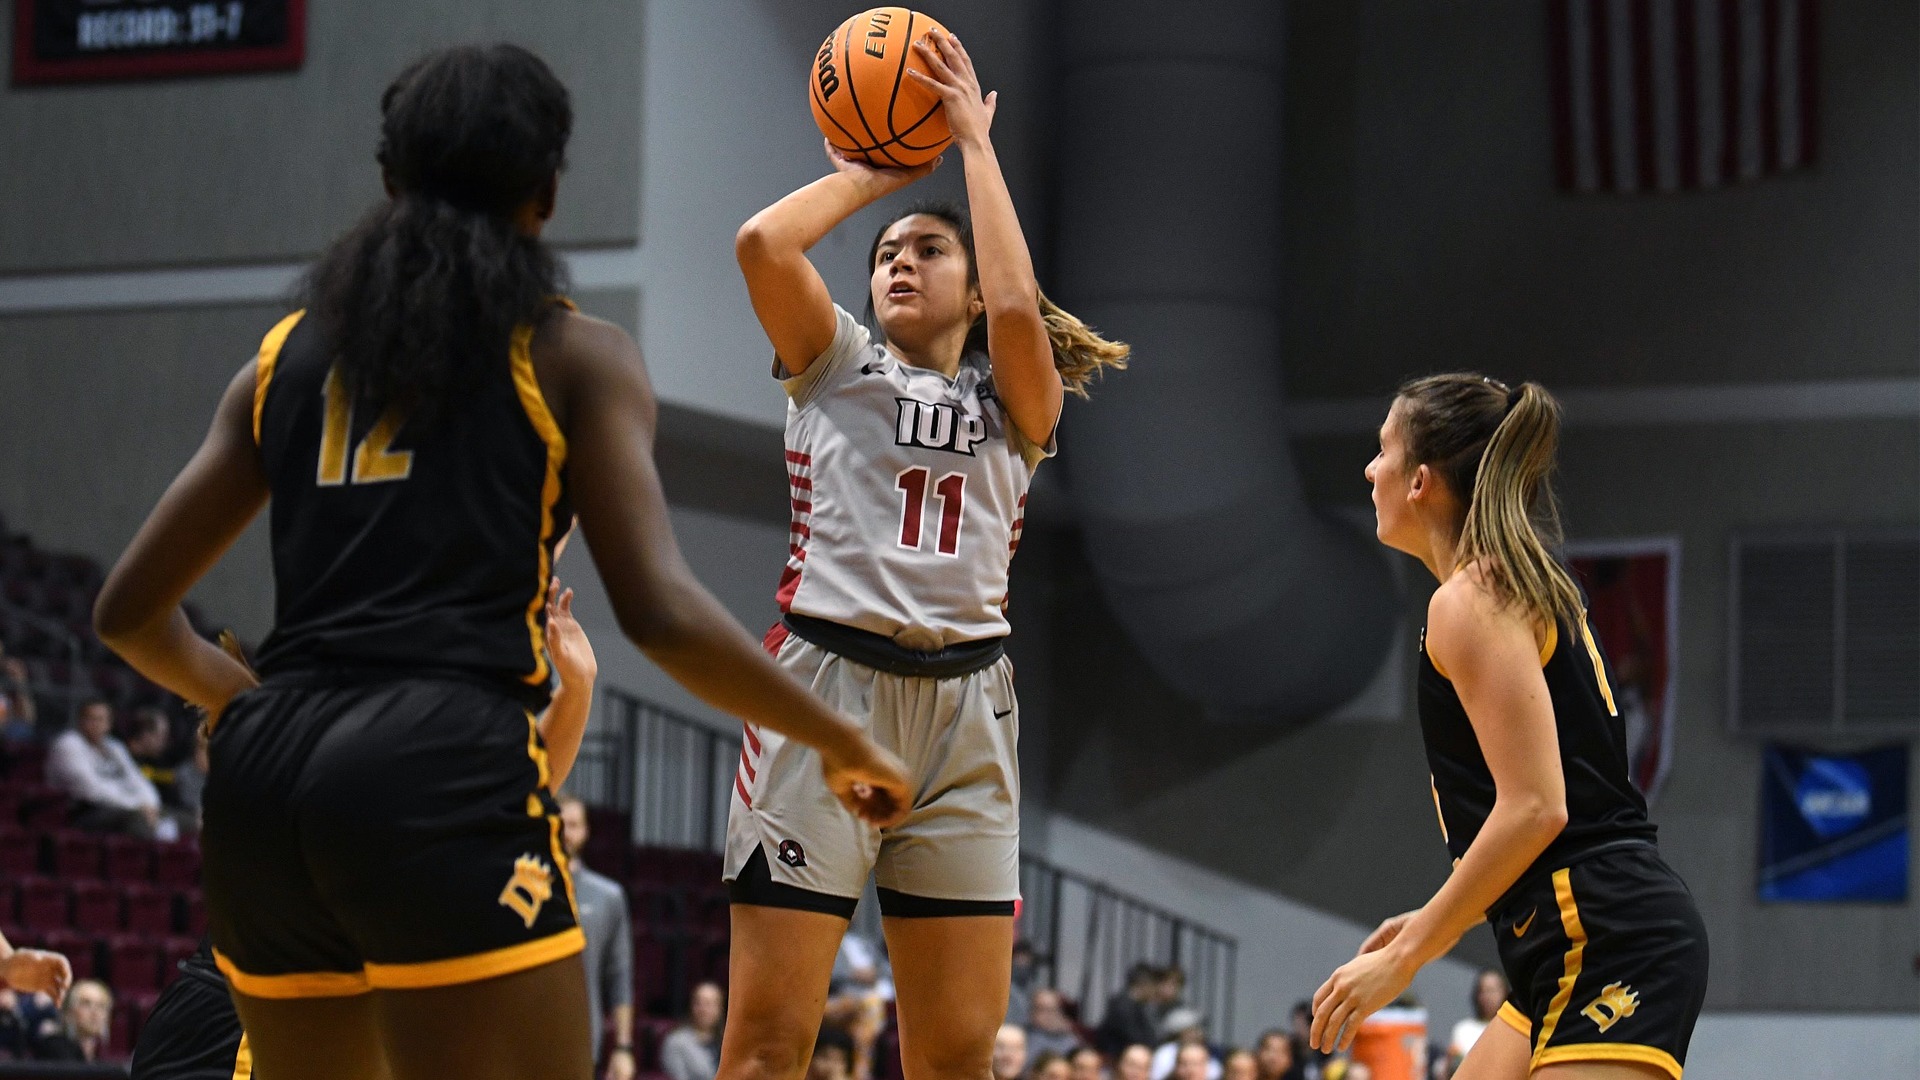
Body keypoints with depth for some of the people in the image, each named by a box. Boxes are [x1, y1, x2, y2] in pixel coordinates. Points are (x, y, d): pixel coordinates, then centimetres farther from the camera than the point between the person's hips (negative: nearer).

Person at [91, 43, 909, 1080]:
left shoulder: (284, 357, 19)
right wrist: (843, 743, 9)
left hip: (263, 776, 6)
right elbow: (662, 613, -4)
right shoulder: (572, 354, 6)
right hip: (445, 779, -6)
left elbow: (132, 612, 21)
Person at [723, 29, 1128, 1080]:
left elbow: (1017, 307, -8)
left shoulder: (1017, 402, 15)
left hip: (963, 706, 2)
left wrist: (975, 143, 1)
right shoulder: (835, 364, 14)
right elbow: (762, 243, -5)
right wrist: (870, 174, 11)